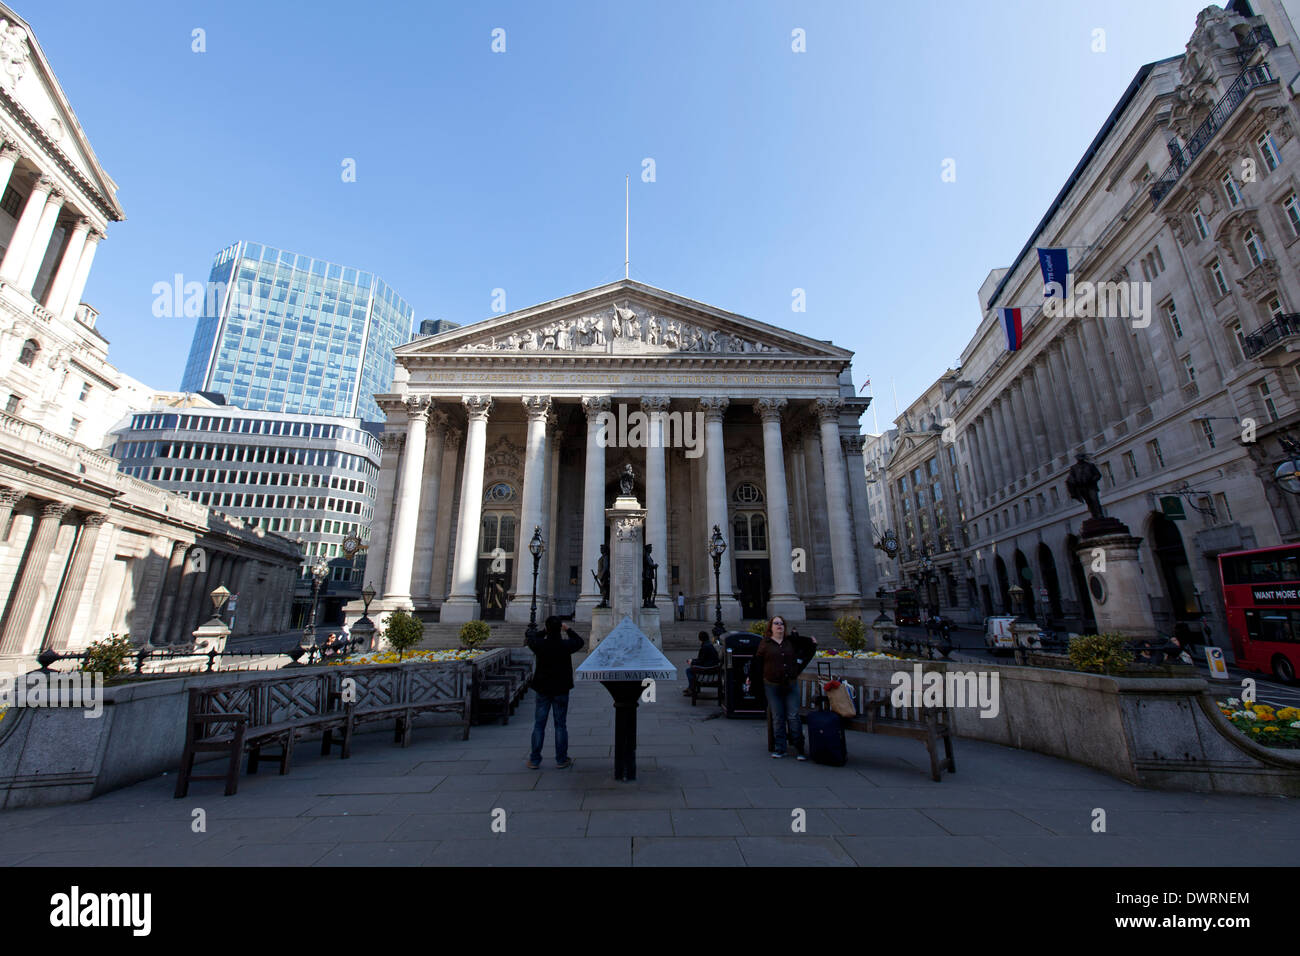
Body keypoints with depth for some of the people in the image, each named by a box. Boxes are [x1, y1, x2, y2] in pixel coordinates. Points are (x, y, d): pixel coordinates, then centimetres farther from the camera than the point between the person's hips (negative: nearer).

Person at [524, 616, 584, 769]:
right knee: (561, 725, 8)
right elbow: (579, 642, 7)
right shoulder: (565, 645, -15)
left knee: (539, 725, 11)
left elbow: (530, 638, 10)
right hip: (561, 689, -1)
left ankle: (534, 760, 17)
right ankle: (561, 760, 15)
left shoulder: (540, 645, -13)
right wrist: (568, 629, 15)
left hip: (542, 689, 1)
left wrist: (546, 632, 15)